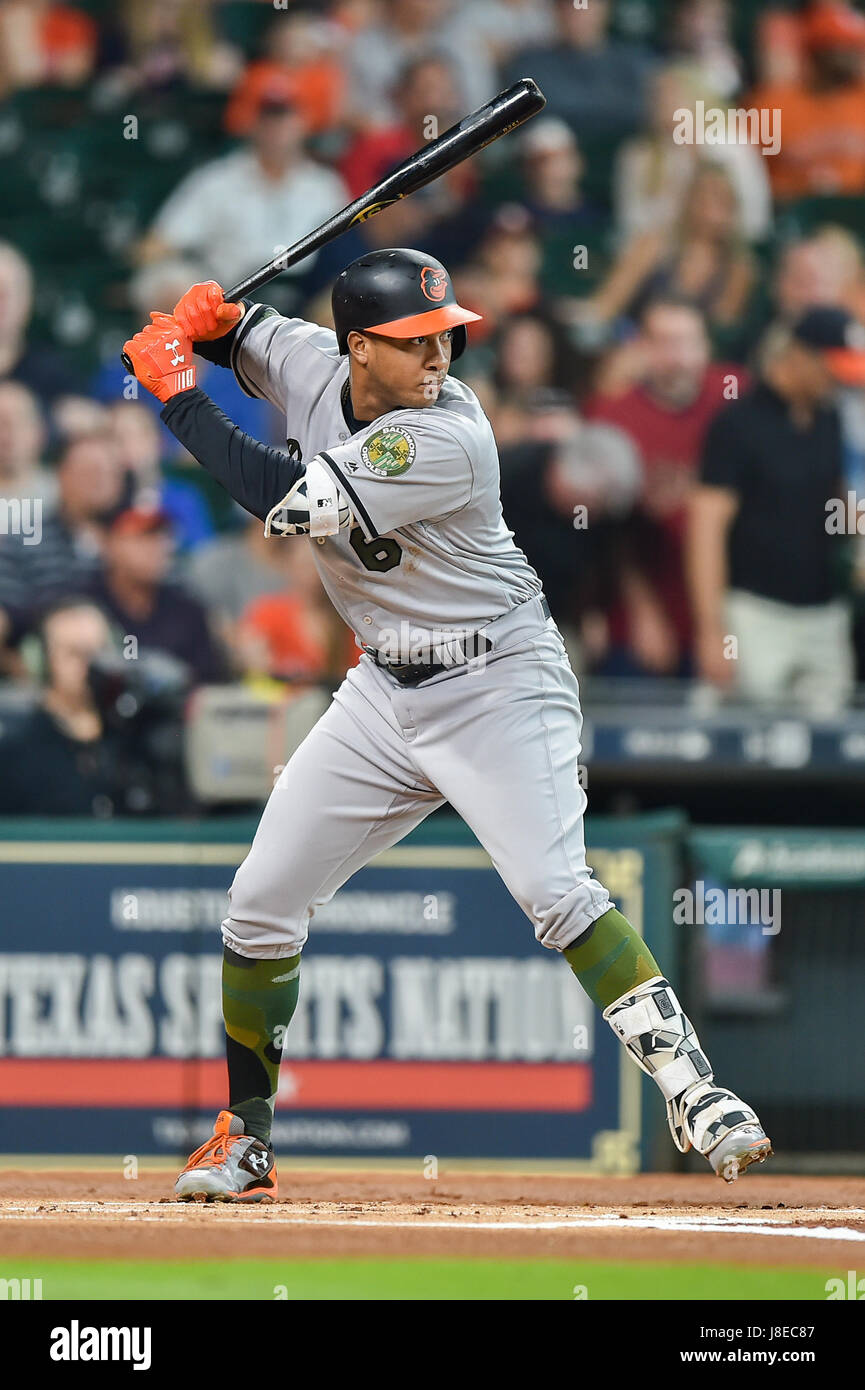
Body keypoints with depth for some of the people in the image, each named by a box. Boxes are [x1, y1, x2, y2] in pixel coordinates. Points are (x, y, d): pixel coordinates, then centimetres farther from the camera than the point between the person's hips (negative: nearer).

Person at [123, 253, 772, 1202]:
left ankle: (693, 1095, -20)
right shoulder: (311, 367, -5)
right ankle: (245, 1140, 19)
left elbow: (285, 504, -29)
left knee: (555, 892, -23)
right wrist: (205, 319, -8)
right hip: (383, 695, 7)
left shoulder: (447, 439, -27)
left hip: (496, 687, -7)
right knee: (261, 903, 5)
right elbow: (244, 336, 18)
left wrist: (176, 395, -20)